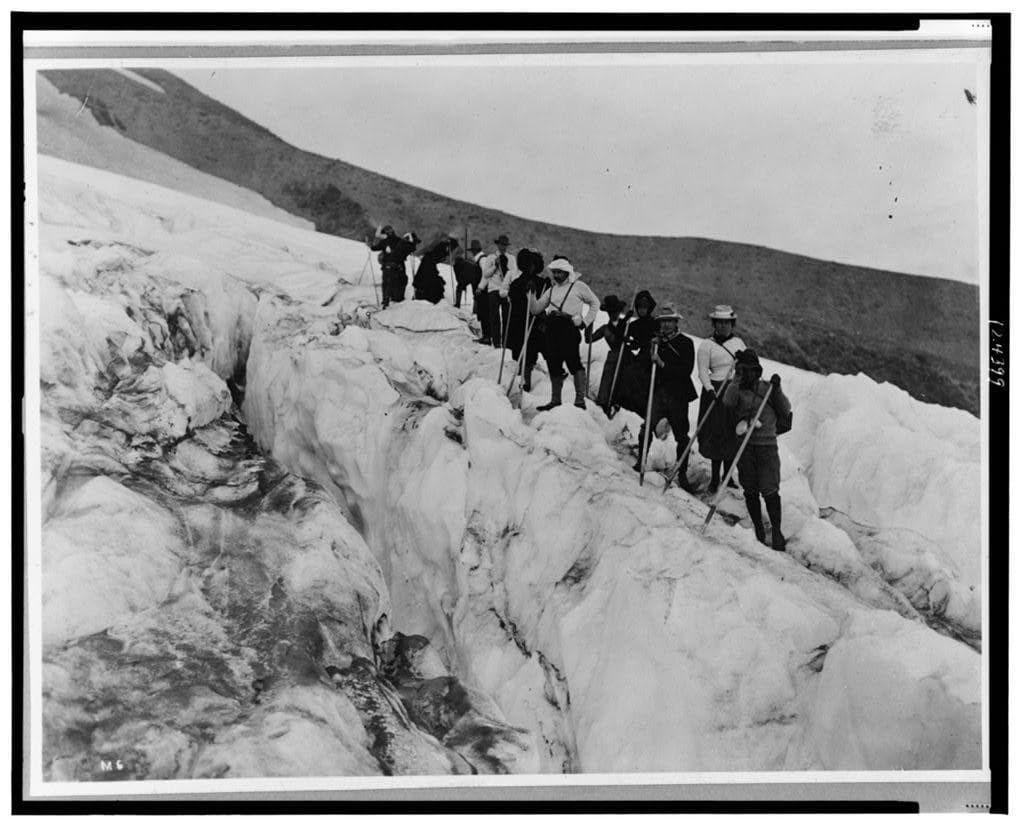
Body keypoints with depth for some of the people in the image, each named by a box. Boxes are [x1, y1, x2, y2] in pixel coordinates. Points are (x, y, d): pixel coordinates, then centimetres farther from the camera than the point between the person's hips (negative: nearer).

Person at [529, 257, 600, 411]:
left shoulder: (578, 286, 8)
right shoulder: (552, 290, 23)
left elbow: (595, 303, 11)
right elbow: (535, 309, 19)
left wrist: (585, 322, 1)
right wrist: (532, 293, 5)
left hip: (569, 327, -6)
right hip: (551, 329, 6)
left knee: (573, 362, -15)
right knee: (554, 365, 5)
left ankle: (580, 399, -14)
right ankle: (556, 399, 14)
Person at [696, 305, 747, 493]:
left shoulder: (738, 342, 14)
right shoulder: (707, 344, 1)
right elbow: (702, 371, -5)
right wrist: (710, 389, -18)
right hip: (716, 391, -4)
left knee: (734, 435, 6)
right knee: (717, 435, -4)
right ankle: (715, 479, 4)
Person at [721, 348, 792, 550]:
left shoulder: (768, 388, 10)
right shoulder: (737, 390, 8)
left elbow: (786, 411, 3)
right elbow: (727, 402, -14)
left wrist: (777, 389, -7)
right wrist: (737, 384, -21)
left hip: (767, 444, -1)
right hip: (745, 445, 1)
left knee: (769, 490, -8)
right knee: (750, 490, 6)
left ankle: (776, 532, 2)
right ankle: (758, 529, 20)